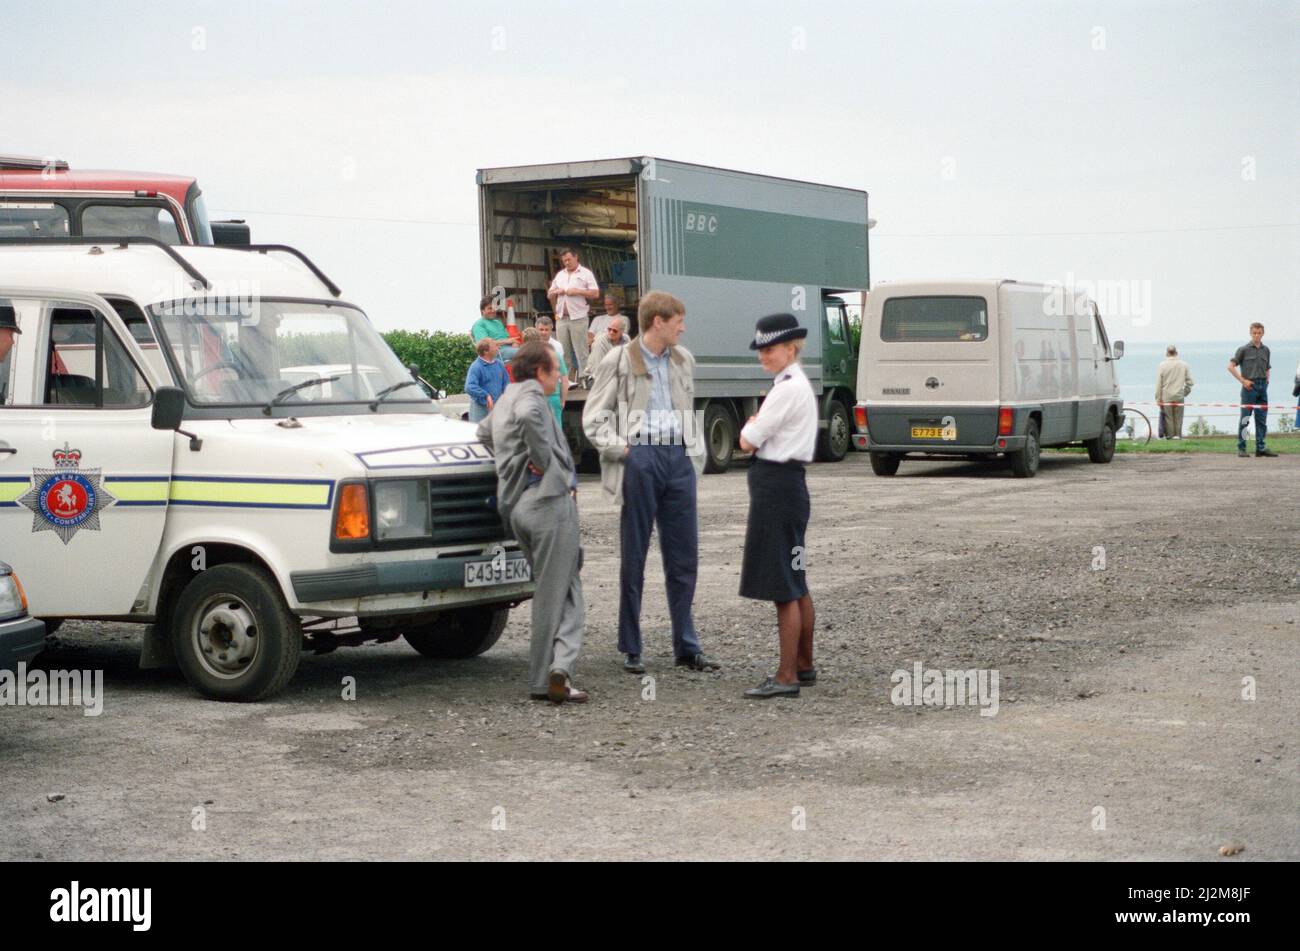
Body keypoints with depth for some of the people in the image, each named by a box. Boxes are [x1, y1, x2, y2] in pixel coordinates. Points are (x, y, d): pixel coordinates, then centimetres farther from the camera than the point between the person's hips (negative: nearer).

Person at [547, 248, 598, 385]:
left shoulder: (586, 274, 4)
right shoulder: (560, 275, 19)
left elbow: (596, 293, -3)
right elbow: (549, 295, 21)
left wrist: (578, 292, -12)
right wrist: (556, 292, -1)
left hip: (578, 318, -5)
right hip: (561, 318, 5)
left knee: (581, 352, -7)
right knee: (563, 352, 3)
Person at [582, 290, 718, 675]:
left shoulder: (683, 360, 14)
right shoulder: (619, 362, -2)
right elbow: (593, 418, -1)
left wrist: (696, 453, 13)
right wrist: (621, 449, -11)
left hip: (679, 459, 5)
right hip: (641, 459, -5)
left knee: (684, 557, 6)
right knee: (634, 557, 3)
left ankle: (686, 646, 15)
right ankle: (631, 650, 10)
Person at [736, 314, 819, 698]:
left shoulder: (788, 389, -16)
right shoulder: (796, 385, 16)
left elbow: (748, 441, -13)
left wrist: (751, 423, 4)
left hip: (777, 487, -11)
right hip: (785, 483, 11)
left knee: (784, 586, -7)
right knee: (795, 584, 16)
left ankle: (787, 676, -4)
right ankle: (804, 666, 24)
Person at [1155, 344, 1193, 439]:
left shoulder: (1162, 365, -6)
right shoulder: (1184, 365, 1)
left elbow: (1158, 384, -5)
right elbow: (1189, 381, 4)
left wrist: (1158, 398, 0)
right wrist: (1185, 392, 18)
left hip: (1166, 397, -2)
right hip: (1179, 396, 2)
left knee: (1168, 418, 4)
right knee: (1178, 418, 8)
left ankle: (1169, 435, 6)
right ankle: (1178, 435, 8)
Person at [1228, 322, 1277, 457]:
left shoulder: (1265, 350, 13)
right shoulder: (1244, 349, -3)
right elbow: (1230, 366, -5)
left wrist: (1267, 380, 8)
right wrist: (1243, 380, -10)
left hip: (1262, 386, 5)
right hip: (1249, 386, -5)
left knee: (1262, 419, 6)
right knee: (1245, 419, -3)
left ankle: (1261, 447, 11)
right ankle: (1241, 448, 1)